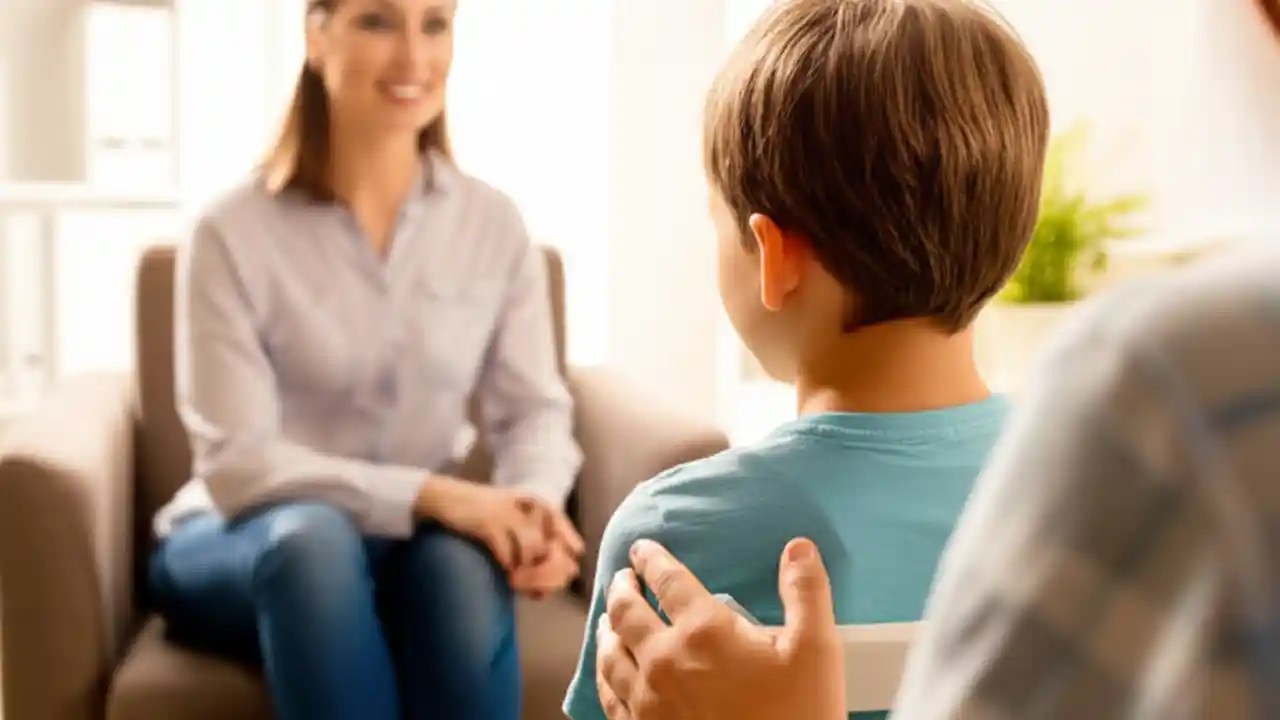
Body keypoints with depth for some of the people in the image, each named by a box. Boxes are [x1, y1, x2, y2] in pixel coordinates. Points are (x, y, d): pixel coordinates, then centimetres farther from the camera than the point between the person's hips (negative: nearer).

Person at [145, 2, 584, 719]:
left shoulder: (495, 225, -1)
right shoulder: (235, 233, -11)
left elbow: (535, 409, -1)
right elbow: (237, 462, -16)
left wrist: (537, 500, -25)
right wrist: (427, 493, -29)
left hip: (420, 541, 2)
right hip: (246, 539, -2)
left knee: (461, 559, -35)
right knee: (313, 537, -38)